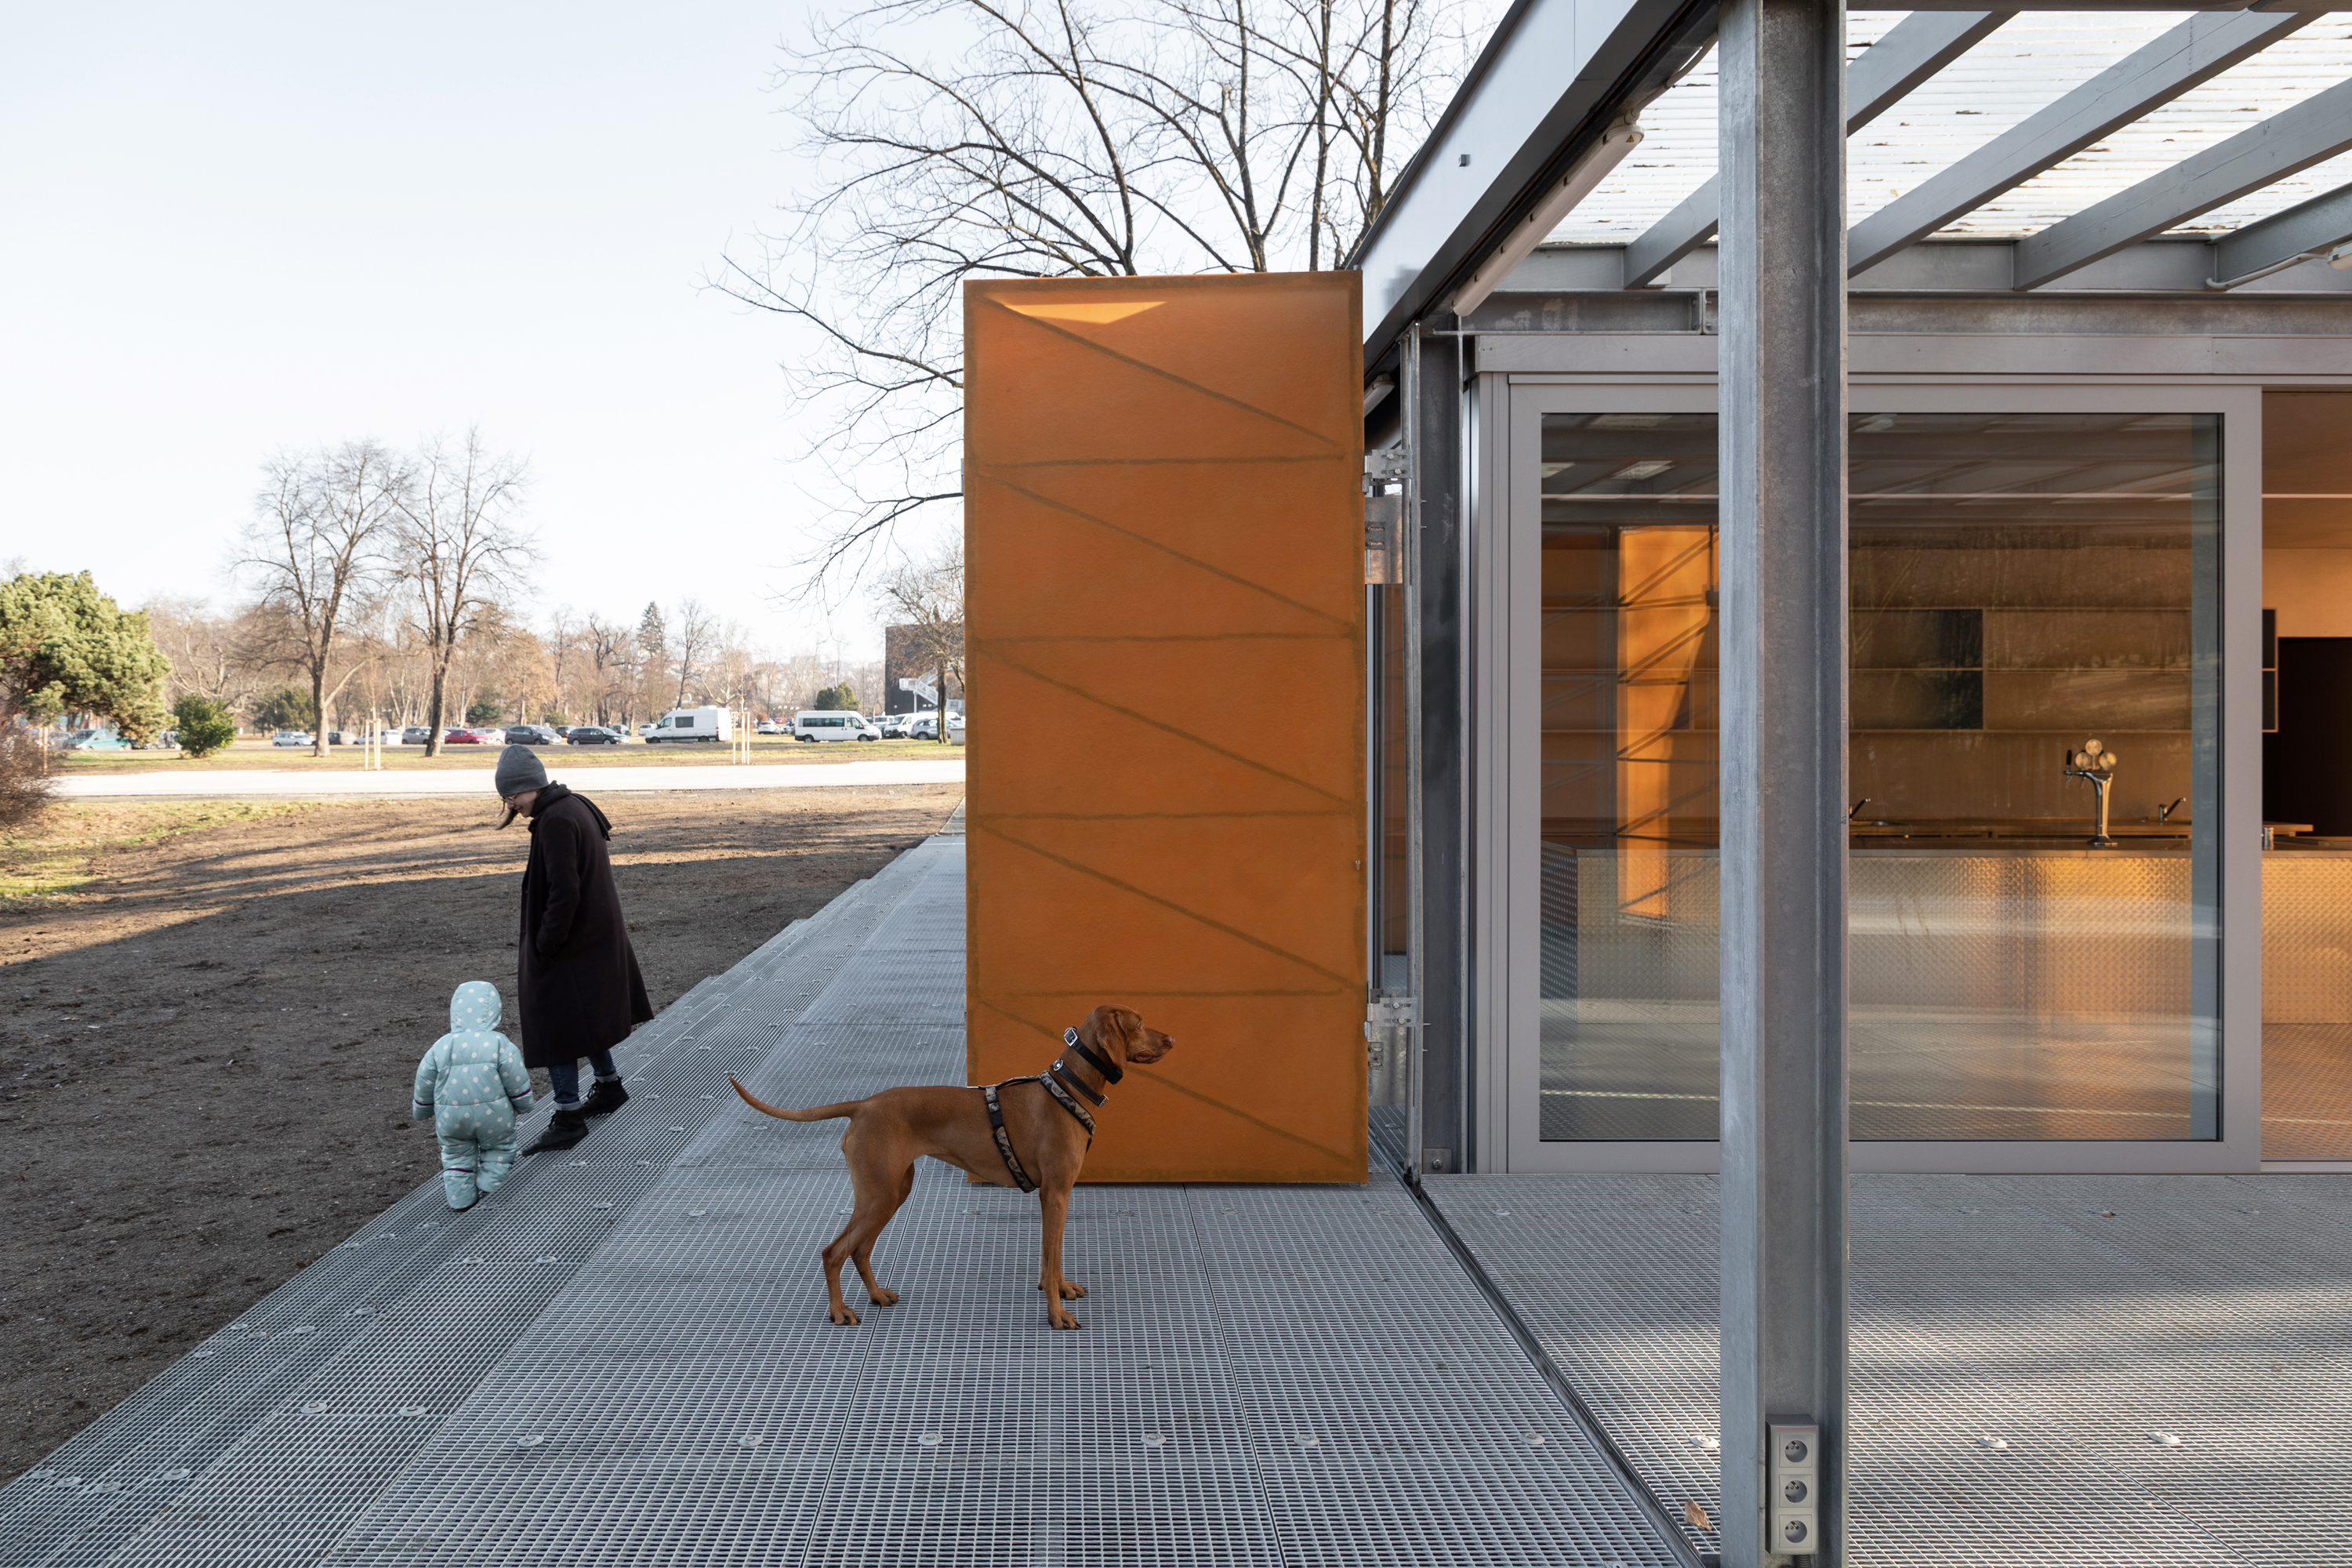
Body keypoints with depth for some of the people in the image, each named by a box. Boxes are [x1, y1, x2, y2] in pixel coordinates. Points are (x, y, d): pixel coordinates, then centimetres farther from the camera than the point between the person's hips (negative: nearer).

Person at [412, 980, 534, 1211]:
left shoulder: (439, 1048, -2)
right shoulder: (501, 1045, -10)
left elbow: (423, 1087, 8)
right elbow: (518, 1087, -6)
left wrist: (421, 1111, 27)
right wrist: (522, 1106, 14)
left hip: (451, 1120, 2)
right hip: (494, 1118, -2)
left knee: (456, 1154, 23)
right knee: (498, 1149, 21)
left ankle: (460, 1201, 25)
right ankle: (489, 1187, 14)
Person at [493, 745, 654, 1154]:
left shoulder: (555, 821, -22)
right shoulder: (576, 806, 8)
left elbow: (564, 894, -26)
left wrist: (543, 946, -17)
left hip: (570, 944, -10)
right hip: (598, 933, 10)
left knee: (556, 1025, -2)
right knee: (582, 1017, 23)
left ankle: (568, 1117, 3)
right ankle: (610, 1086, 36)